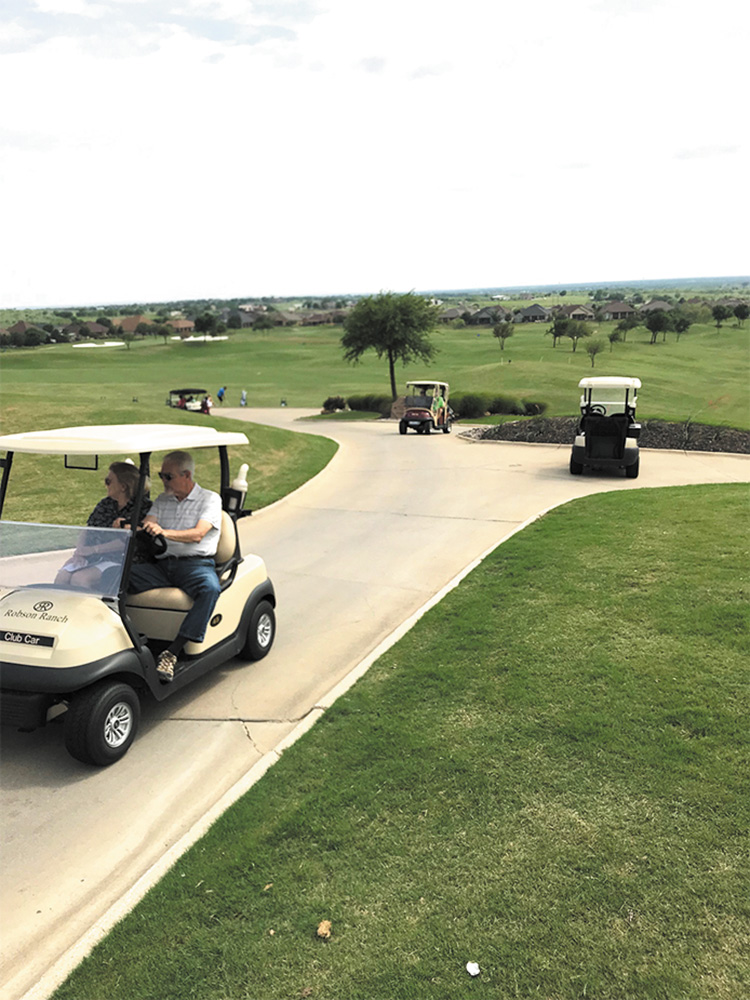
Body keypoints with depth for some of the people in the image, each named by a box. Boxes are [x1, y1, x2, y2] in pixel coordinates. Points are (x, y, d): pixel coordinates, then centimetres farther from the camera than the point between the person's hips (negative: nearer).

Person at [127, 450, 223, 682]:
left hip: (195, 563, -5)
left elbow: (197, 534, -13)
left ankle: (172, 652, -35)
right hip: (161, 565, 5)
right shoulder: (162, 500, 20)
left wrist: (164, 532, -30)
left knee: (210, 588, -37)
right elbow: (145, 526, 6)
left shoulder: (210, 499, 3)